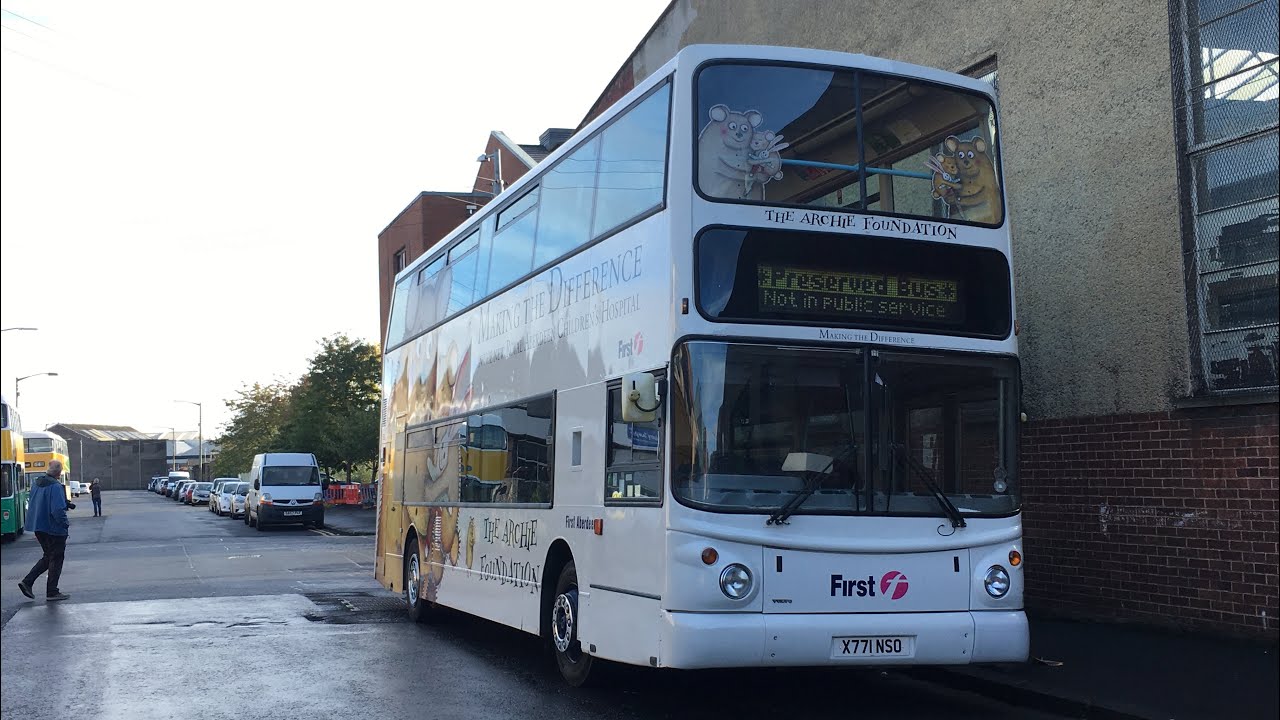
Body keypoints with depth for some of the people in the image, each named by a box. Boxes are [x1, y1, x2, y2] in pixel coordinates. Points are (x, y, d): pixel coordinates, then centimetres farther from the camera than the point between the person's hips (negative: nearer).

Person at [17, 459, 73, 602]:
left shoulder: (37, 483, 6)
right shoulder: (55, 486, -21)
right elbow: (58, 510, -27)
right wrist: (66, 524, -13)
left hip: (38, 527, 8)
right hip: (54, 528, -8)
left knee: (48, 557, 21)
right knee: (56, 559, 5)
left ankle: (27, 582, 11)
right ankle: (52, 592, 11)